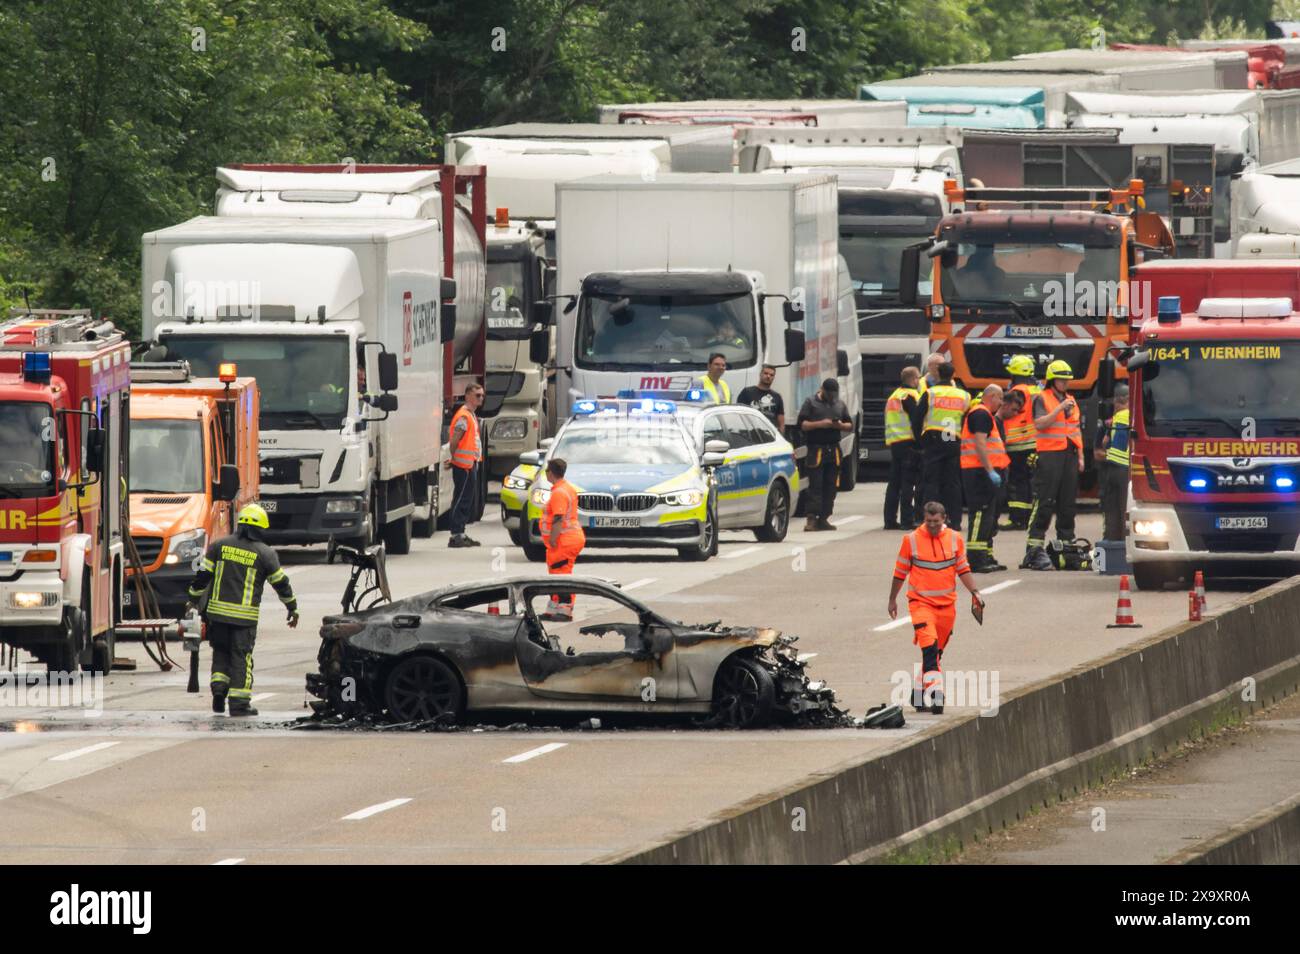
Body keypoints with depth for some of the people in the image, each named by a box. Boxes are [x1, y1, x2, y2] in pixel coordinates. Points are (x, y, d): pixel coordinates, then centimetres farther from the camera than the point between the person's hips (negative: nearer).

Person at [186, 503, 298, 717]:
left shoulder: (219, 546, 3)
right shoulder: (265, 554, -2)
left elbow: (203, 575, 4)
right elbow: (281, 583, 6)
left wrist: (194, 599, 16)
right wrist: (292, 608, 19)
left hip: (217, 611, 2)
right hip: (245, 617, -2)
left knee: (221, 652, 18)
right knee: (241, 657, 3)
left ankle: (219, 688, 1)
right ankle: (239, 703, 1)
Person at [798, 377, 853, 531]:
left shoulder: (840, 405, 18)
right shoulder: (811, 403, 4)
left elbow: (850, 425, 21)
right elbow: (802, 424, -4)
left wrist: (841, 426, -2)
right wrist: (820, 424, -16)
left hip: (834, 449, 5)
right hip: (816, 448, -5)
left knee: (831, 487, 3)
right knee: (815, 485, -11)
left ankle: (823, 518, 8)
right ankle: (811, 518, -14)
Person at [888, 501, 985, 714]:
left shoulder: (955, 539, 4)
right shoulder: (911, 540, -3)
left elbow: (962, 569, 13)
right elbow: (900, 572, 7)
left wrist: (974, 592, 2)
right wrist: (892, 599, 13)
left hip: (946, 604, 4)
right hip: (920, 601, -4)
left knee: (936, 651, 10)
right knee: (929, 644, -21)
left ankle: (920, 690, 23)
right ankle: (934, 689, -30)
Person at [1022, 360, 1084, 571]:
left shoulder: (1071, 402, 19)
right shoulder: (1042, 399, -1)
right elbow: (1039, 423, -15)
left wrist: (1080, 457, 16)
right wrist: (1060, 409, -19)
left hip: (1069, 455, 7)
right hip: (1049, 454, -7)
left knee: (1068, 503, 8)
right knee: (1044, 502, -10)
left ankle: (1066, 542, 14)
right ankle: (1035, 547, -12)